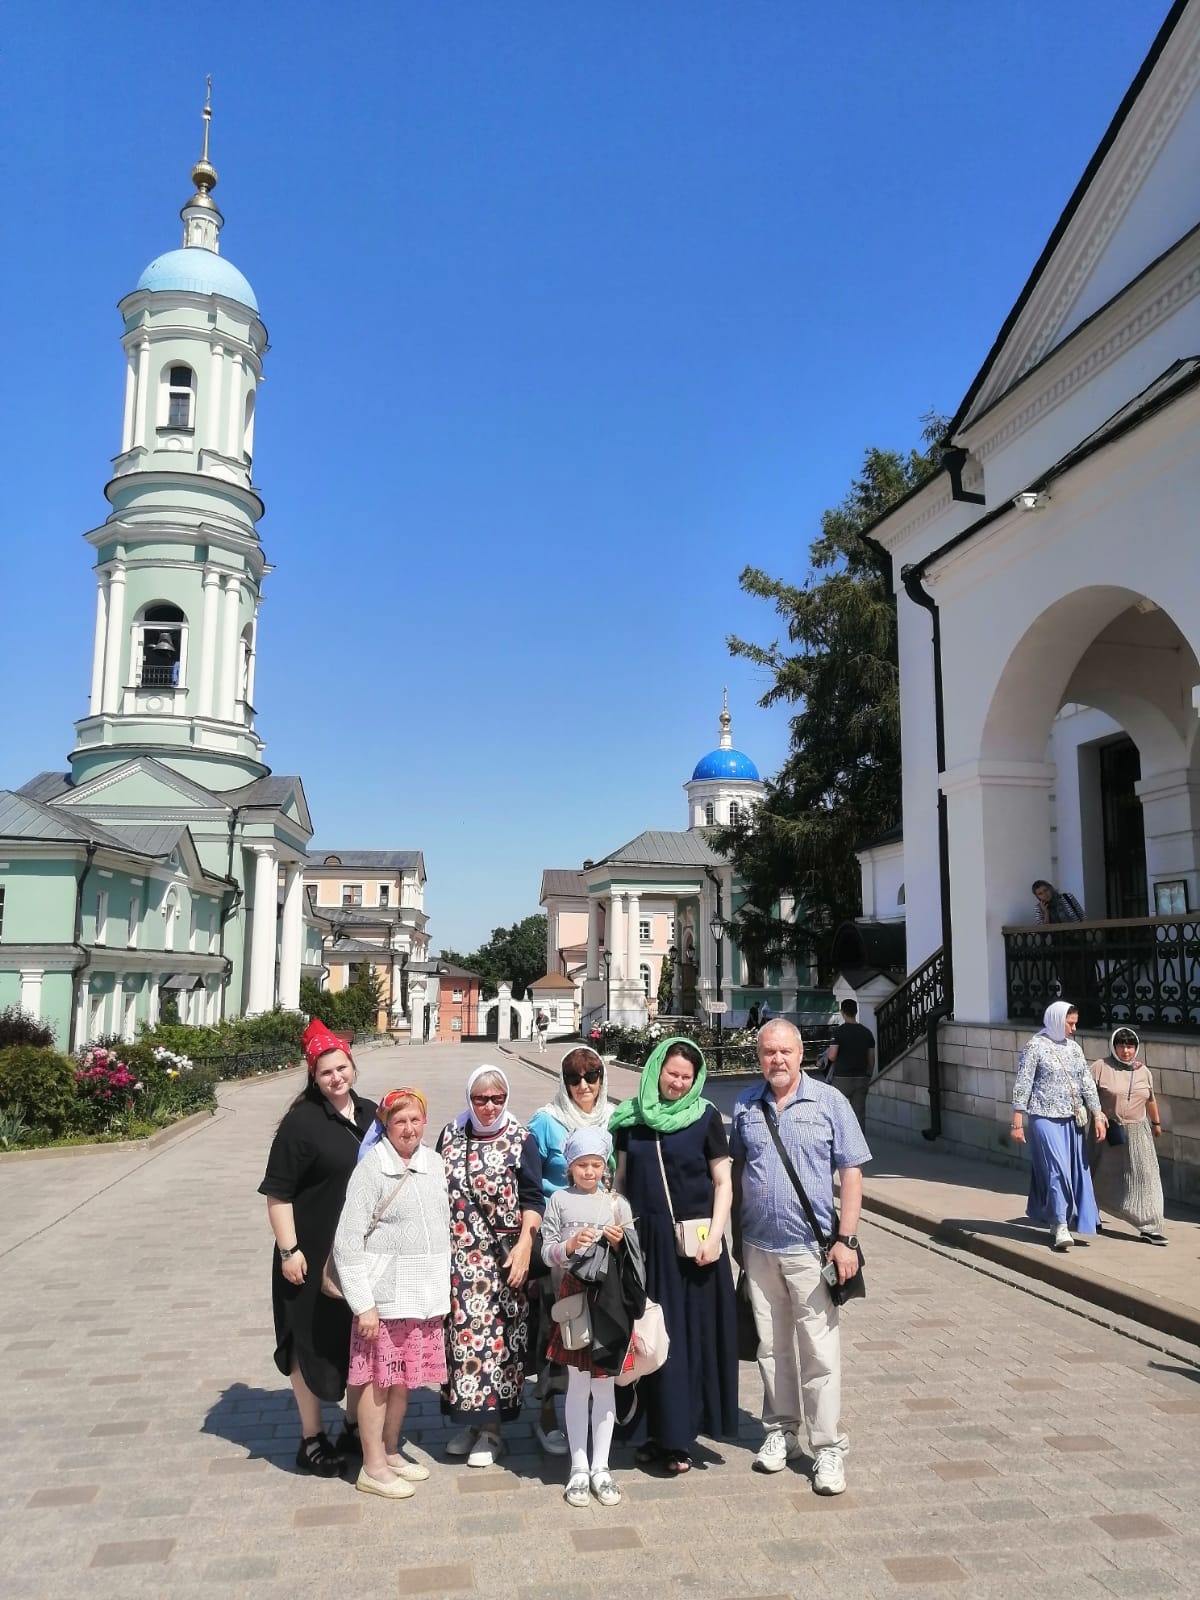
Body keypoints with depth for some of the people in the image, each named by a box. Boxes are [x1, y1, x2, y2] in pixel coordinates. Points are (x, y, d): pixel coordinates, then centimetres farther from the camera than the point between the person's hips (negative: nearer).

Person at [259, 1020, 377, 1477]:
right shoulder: (302, 1122, -14)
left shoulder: (370, 1114, 5)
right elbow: (277, 1194, -14)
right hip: (314, 1256, -6)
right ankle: (311, 1440, 25)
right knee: (313, 1342, 8)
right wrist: (288, 1251, -19)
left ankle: (354, 1427, 36)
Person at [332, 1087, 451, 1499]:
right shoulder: (371, 1169, -14)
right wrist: (363, 1304, -15)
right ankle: (373, 1468, 19)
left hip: (426, 1295, 6)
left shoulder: (433, 1163, 5)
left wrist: (443, 1287, 14)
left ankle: (391, 1453, 32)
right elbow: (347, 1242, -14)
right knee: (378, 1380, 4)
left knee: (404, 1378, 16)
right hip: (385, 1296, -6)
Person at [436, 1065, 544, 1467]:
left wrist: (525, 1245, -15)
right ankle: (468, 1419, 23)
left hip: (501, 1260, -3)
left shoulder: (520, 1140, -5)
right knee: (461, 1332, 7)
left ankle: (491, 1426, 15)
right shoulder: (450, 1136, 5)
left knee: (496, 1335, 0)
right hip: (457, 1258, 3)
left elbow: (532, 1199, -5)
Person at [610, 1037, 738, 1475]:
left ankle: (679, 1437, 15)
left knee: (690, 1335, 3)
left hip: (691, 1241, -2)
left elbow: (723, 1182, -1)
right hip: (644, 1240, 2)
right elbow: (620, 1180, 10)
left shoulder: (706, 1117, -2)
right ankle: (657, 1430, 20)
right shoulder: (630, 1117, 5)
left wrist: (714, 1236, -11)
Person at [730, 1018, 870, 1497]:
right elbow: (735, 1172, 11)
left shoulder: (829, 1102, -5)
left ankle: (828, 1447, 13)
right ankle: (781, 1430, 29)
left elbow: (851, 1173, -4)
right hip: (758, 1247, 3)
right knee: (771, 1346, 14)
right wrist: (736, 1236, 12)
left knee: (820, 1351, 1)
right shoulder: (745, 1106, 3)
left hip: (811, 1247, -3)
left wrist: (846, 1239, -9)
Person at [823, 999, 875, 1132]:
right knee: (859, 1114, 7)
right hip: (861, 1078, 4)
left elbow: (832, 1056, -15)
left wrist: (828, 1052, 7)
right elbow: (871, 1059, 8)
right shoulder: (867, 1032, 6)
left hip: (842, 1077, -4)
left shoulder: (840, 1031, -9)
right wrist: (868, 1077, 18)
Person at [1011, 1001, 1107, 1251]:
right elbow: (1022, 1086, -9)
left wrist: (1098, 1116, 4)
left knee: (1074, 1170, 7)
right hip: (1045, 1118, -6)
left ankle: (1057, 1220, 22)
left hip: (1072, 1120, 6)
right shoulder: (1035, 1047, -8)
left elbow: (1087, 1083, 11)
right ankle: (1061, 1226, -6)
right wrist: (1017, 1123, -11)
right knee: (1056, 1169, -10)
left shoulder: (1074, 1048, 10)